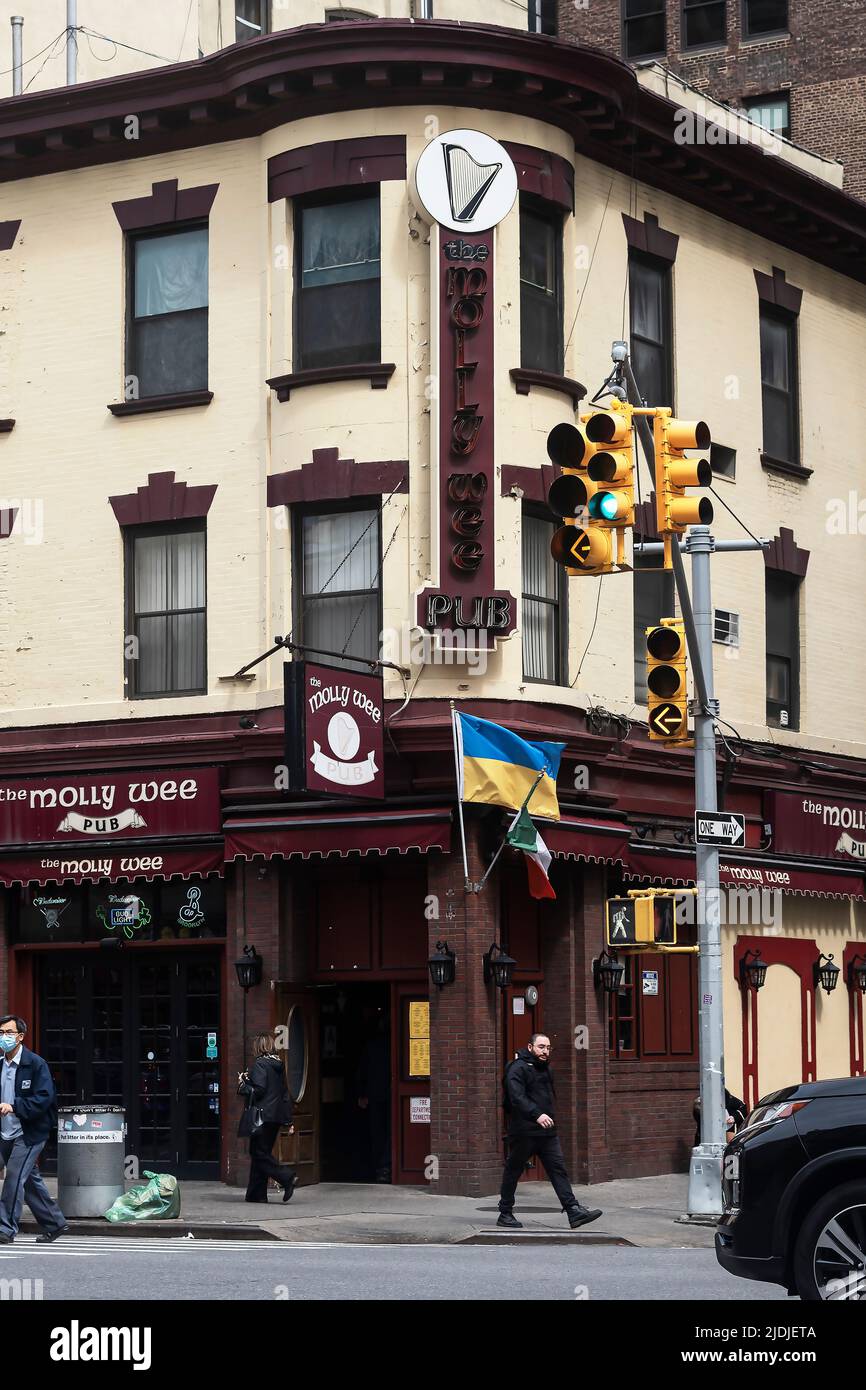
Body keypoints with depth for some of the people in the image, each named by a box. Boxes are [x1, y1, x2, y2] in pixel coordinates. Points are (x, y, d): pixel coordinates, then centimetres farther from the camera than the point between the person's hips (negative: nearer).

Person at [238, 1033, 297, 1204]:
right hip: (276, 1117, 8)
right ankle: (257, 1194, 13)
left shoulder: (260, 1064, -11)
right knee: (262, 1152, 12)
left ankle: (287, 1177, -19)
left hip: (261, 1117, -8)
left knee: (259, 1153, -5)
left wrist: (242, 1085, -1)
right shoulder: (279, 1065, 13)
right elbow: (285, 1093, 16)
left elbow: (258, 1090, -19)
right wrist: (289, 1121, 18)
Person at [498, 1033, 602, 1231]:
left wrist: (550, 1116, 17)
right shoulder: (518, 1069, -10)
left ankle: (574, 1211, -8)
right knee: (513, 1171, 4)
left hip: (547, 1132, 7)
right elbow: (517, 1097, -24)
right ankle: (505, 1214, 14)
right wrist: (537, 1115, -34)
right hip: (523, 1132, -7)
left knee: (558, 1169, -2)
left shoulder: (546, 1069, 19)